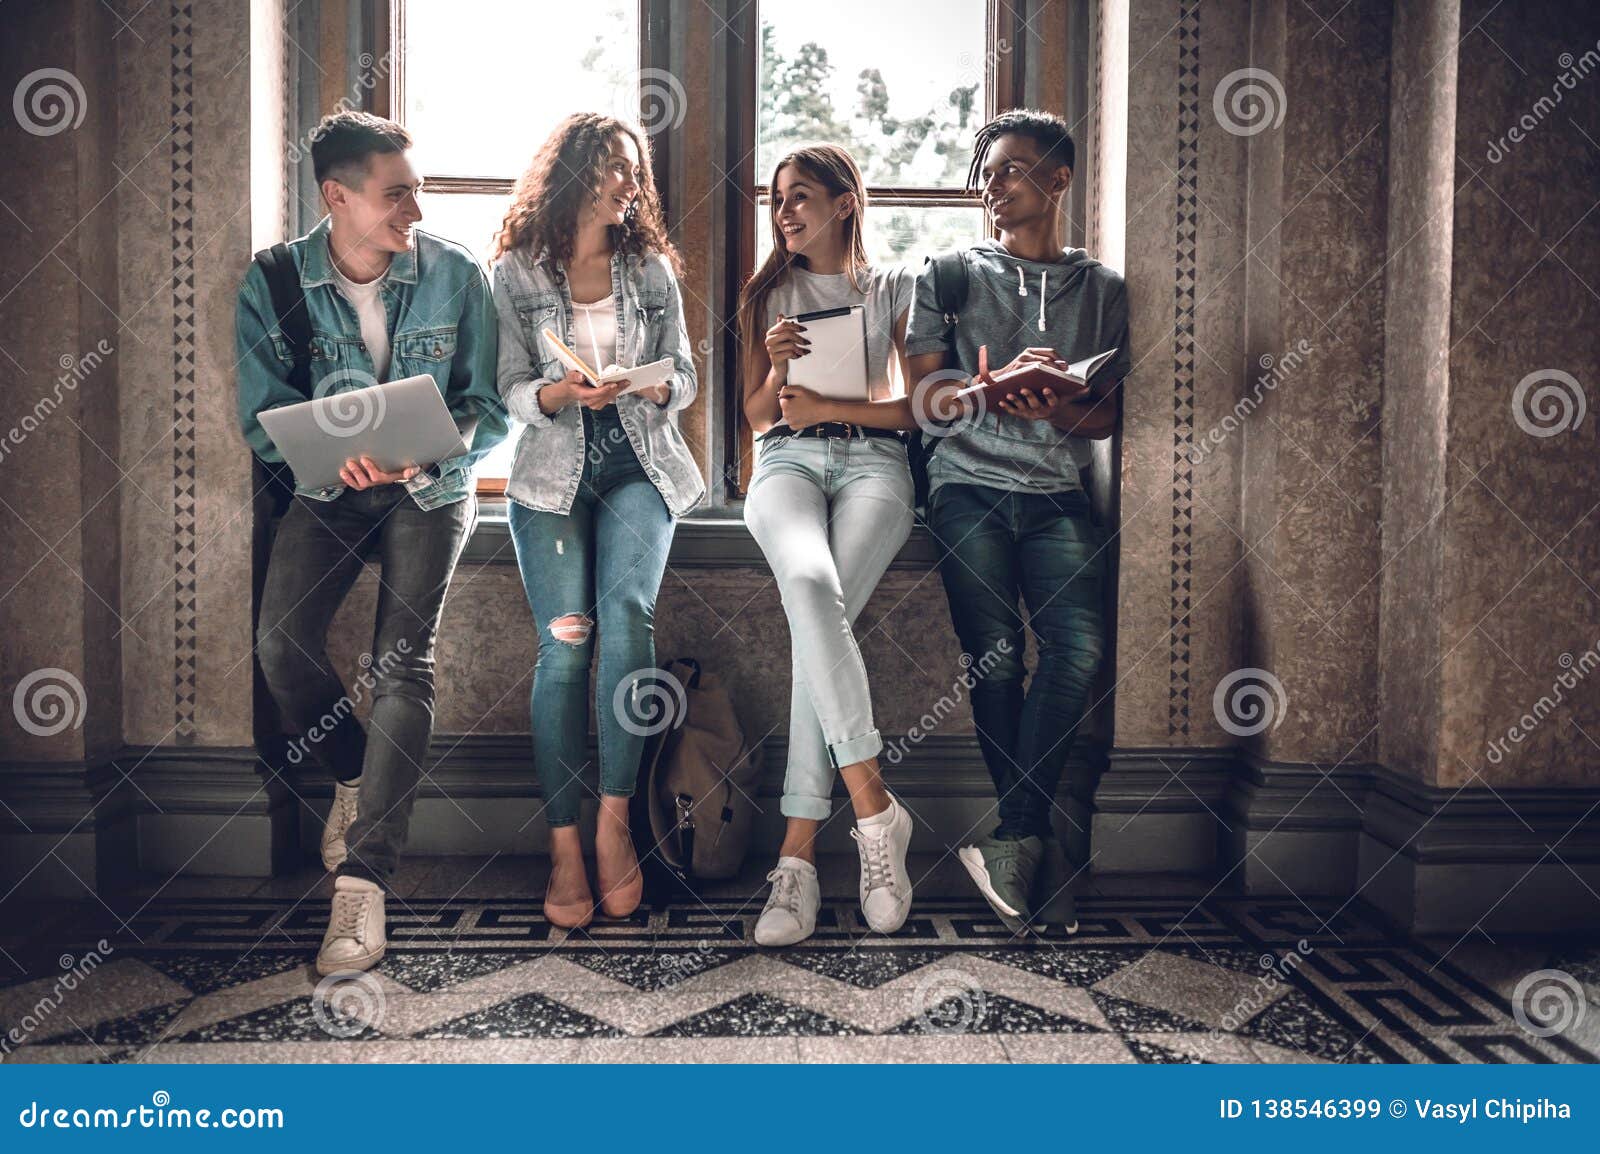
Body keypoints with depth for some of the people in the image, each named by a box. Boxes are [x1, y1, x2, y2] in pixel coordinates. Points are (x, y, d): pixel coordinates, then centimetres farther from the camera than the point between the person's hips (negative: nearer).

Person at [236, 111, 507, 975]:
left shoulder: (456, 275, -5)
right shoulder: (272, 283, -3)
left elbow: (489, 407, -3)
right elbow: (262, 420, -2)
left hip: (431, 488, -1)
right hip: (326, 488, 2)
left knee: (403, 659, -19)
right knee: (280, 642, -20)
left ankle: (361, 883, -19)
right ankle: (352, 774, 12)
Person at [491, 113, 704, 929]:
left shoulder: (653, 269, 14)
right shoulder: (517, 274, 8)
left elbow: (684, 378, 11)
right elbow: (510, 389, 3)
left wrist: (655, 387, -11)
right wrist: (559, 392, -18)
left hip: (638, 468, 1)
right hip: (553, 472, -1)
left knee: (626, 613, -24)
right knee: (564, 644, -15)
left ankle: (615, 820, -16)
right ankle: (564, 846, -11)